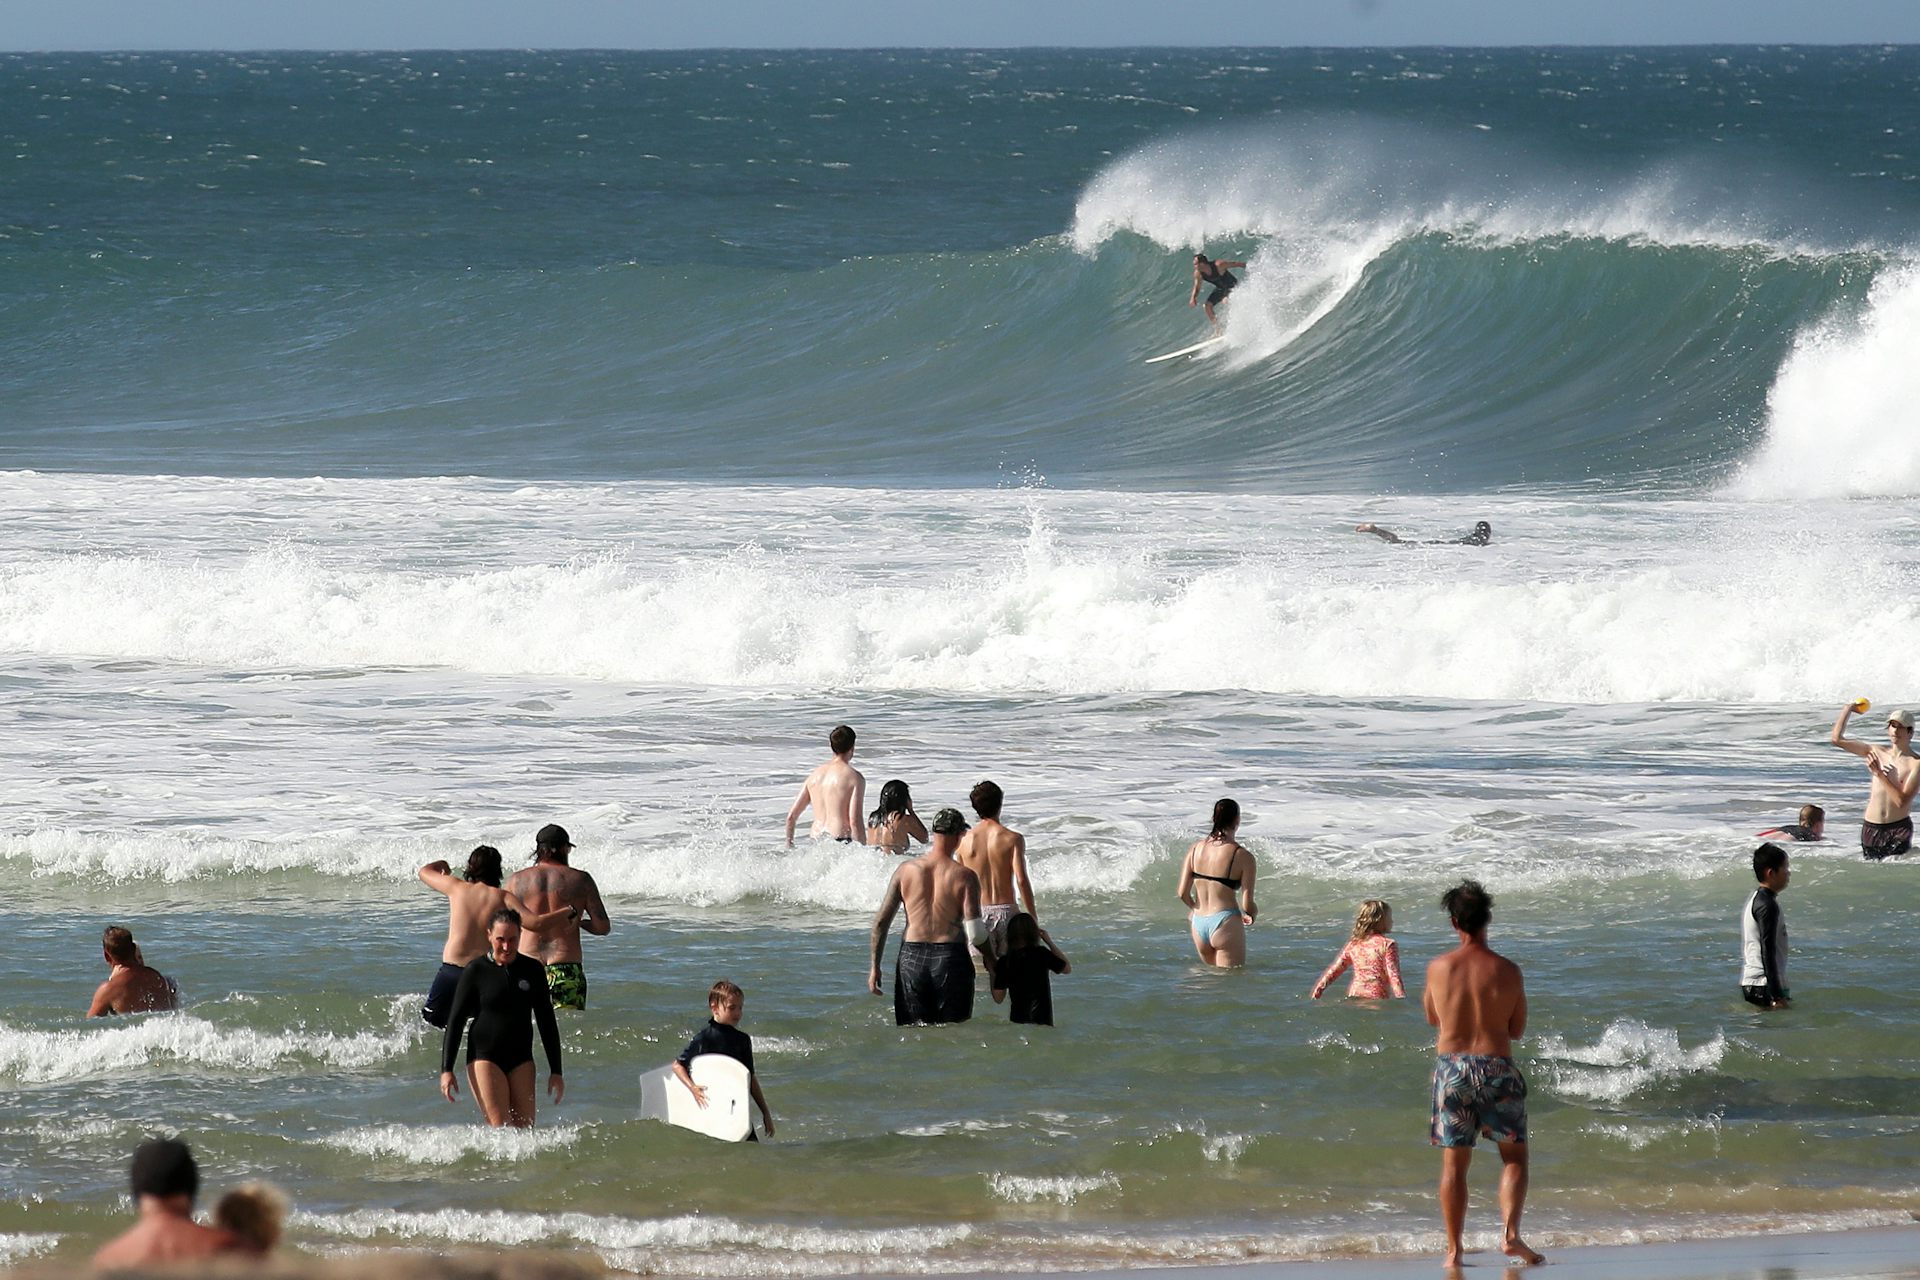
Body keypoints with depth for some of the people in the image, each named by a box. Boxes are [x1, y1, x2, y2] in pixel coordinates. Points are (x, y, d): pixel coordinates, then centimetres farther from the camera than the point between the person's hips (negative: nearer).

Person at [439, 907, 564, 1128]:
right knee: (500, 1128, -14)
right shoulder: (476, 972, -3)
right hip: (484, 1057, -3)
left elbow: (547, 1023, 11)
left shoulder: (533, 971, 4)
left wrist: (555, 1072, 9)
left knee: (525, 1129, -3)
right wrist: (446, 1070, -6)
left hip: (521, 1059, 3)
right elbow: (455, 1021, 0)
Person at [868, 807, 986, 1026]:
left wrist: (875, 966, 10)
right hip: (951, 958, -2)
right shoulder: (965, 877, -6)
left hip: (912, 958, 2)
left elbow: (881, 921, 3)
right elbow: (975, 933, -11)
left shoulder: (906, 871, 2)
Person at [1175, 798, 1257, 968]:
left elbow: (1183, 893, 4)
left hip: (1198, 924, 5)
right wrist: (1253, 913, 16)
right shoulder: (1243, 857, -9)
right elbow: (1247, 904, -7)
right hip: (1225, 923, -5)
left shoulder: (1196, 848, 4)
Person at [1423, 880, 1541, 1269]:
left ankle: (1454, 1250, 8)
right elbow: (1517, 1029, 4)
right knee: (1514, 1156, 11)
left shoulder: (1438, 968, -3)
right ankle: (1510, 1233, -8)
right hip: (1497, 1068, -1)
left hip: (1451, 1066, 1)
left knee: (1454, 1163, 9)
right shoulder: (1507, 971, -6)